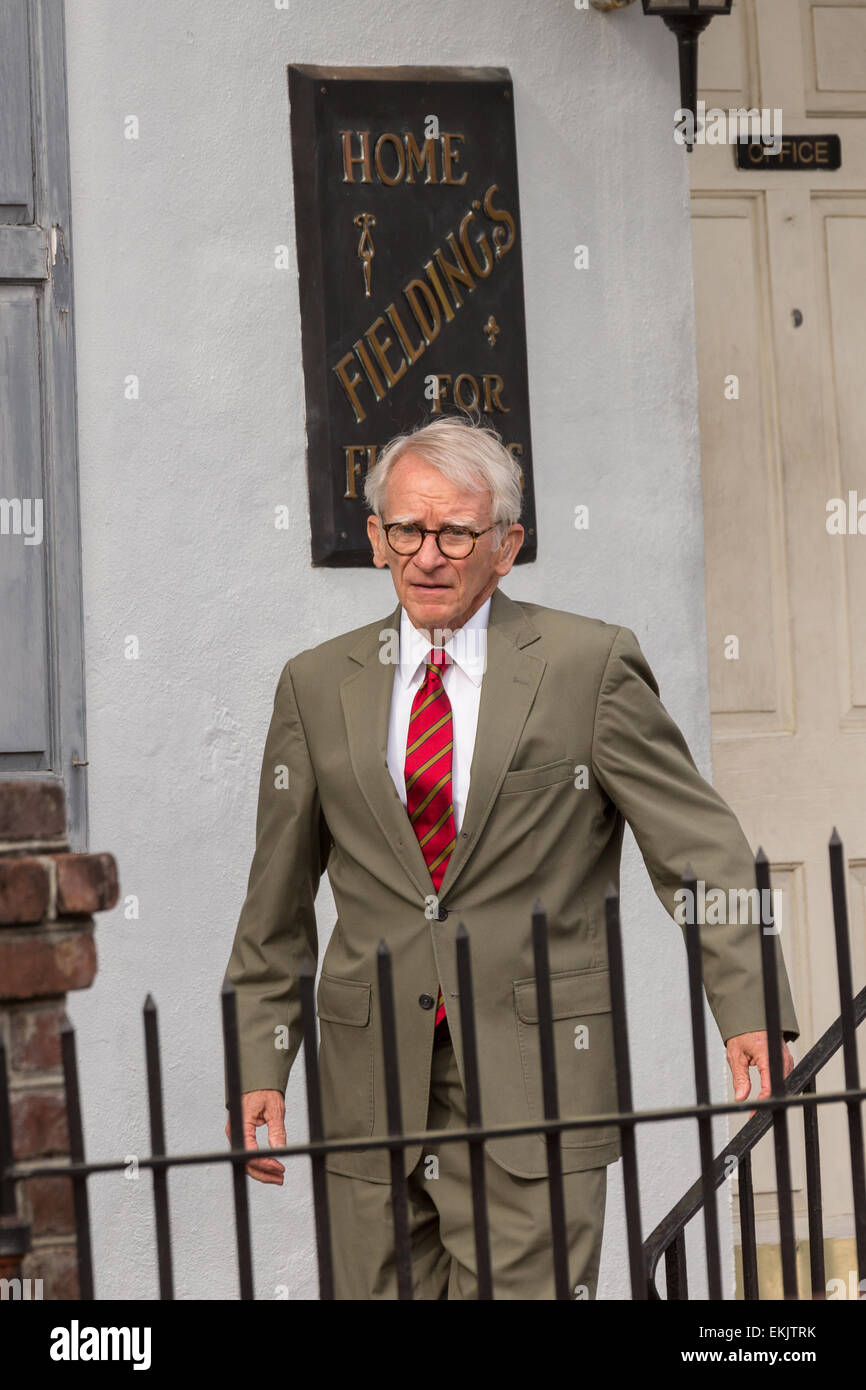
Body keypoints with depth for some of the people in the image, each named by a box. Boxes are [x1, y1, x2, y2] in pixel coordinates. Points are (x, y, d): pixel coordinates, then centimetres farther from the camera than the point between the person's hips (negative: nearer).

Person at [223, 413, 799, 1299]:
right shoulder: (317, 686, 9)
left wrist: (749, 1014, -12)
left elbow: (702, 852, -1)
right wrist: (259, 1065, 8)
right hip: (372, 1085, 3)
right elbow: (277, 908, 14)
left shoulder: (590, 666, 0)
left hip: (534, 1083, -3)